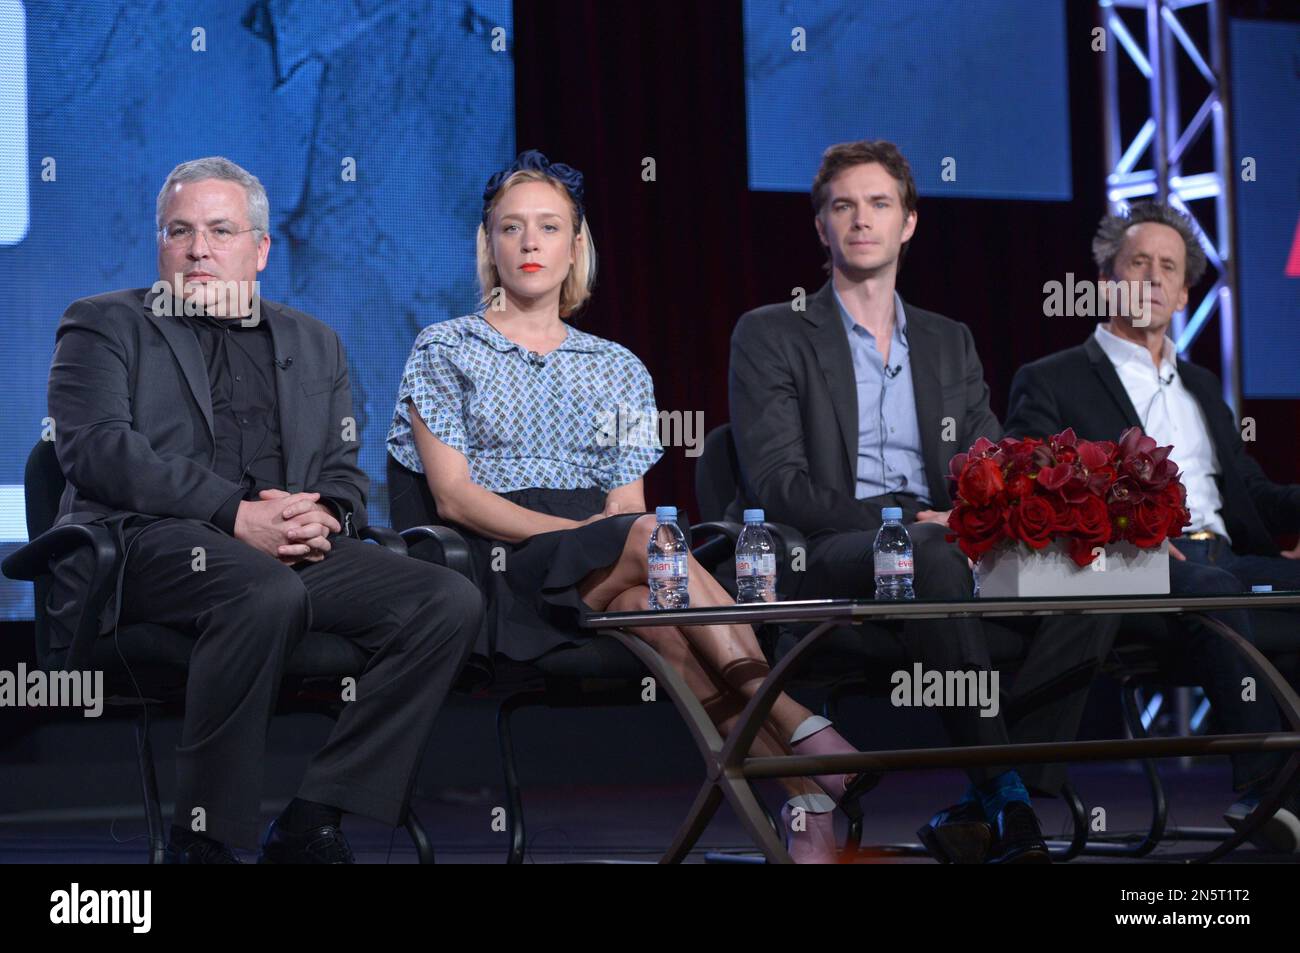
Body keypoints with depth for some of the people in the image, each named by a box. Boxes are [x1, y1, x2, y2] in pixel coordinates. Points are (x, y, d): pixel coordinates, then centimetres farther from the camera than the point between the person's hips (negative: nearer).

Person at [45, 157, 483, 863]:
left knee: (450, 601, -19)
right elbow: (95, 446, -5)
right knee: (267, 593, -39)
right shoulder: (104, 325, 12)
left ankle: (309, 827, -19)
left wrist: (323, 516, -5)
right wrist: (236, 516, -16)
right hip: (149, 541, -5)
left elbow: (345, 471, 22)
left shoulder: (313, 343, 27)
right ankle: (204, 839, -26)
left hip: (294, 546, 5)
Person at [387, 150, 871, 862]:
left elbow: (627, 502, 12)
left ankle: (803, 803, -47)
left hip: (604, 579, 3)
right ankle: (796, 727, -42)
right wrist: (578, 531, -17)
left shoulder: (618, 370, 21)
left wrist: (617, 533, -14)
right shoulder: (445, 350, 10)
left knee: (647, 603, -36)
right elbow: (454, 494, -3)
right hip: (494, 568, -3)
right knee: (648, 539, -34)